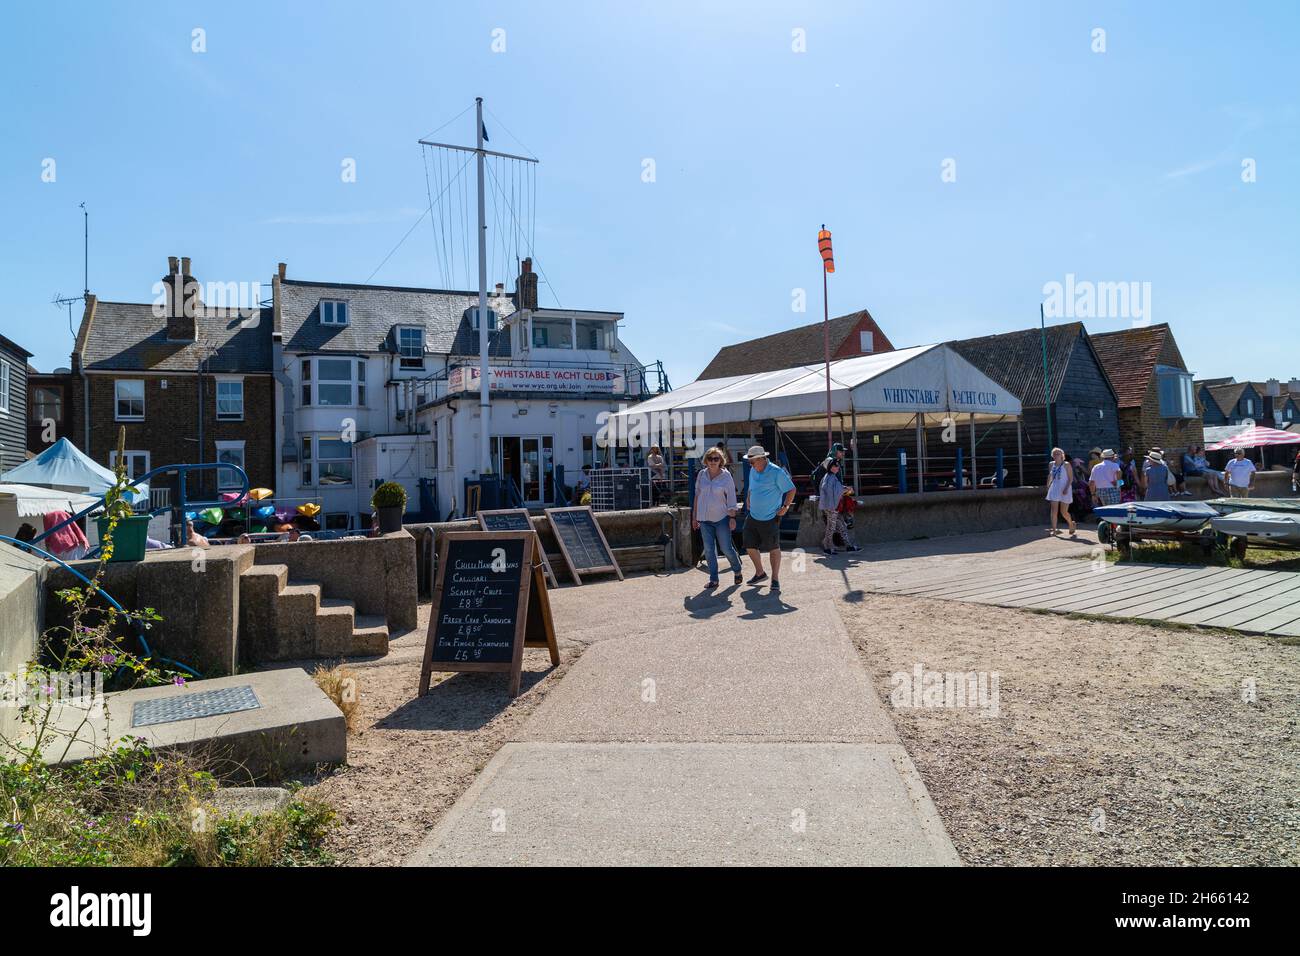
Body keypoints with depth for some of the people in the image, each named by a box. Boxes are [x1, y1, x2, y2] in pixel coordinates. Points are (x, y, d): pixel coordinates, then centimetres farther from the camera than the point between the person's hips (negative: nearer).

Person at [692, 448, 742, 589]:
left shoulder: (726, 476, -3)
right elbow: (697, 496, 11)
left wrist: (732, 517, -9)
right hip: (704, 519, 3)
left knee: (726, 548, 0)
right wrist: (694, 516, 11)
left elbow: (731, 498, -3)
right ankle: (713, 579, 11)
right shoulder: (701, 475, 5)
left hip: (721, 518, -3)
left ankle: (737, 572, 26)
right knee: (709, 550, 3)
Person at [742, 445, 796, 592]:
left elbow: (791, 489, -9)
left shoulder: (776, 472, -14)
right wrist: (748, 500, 15)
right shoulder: (753, 471, 7)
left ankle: (775, 579, 14)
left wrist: (785, 506, -13)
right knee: (750, 546, 9)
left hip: (770, 518, -7)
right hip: (753, 517, 7)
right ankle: (760, 573, 28)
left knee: (774, 548, 3)